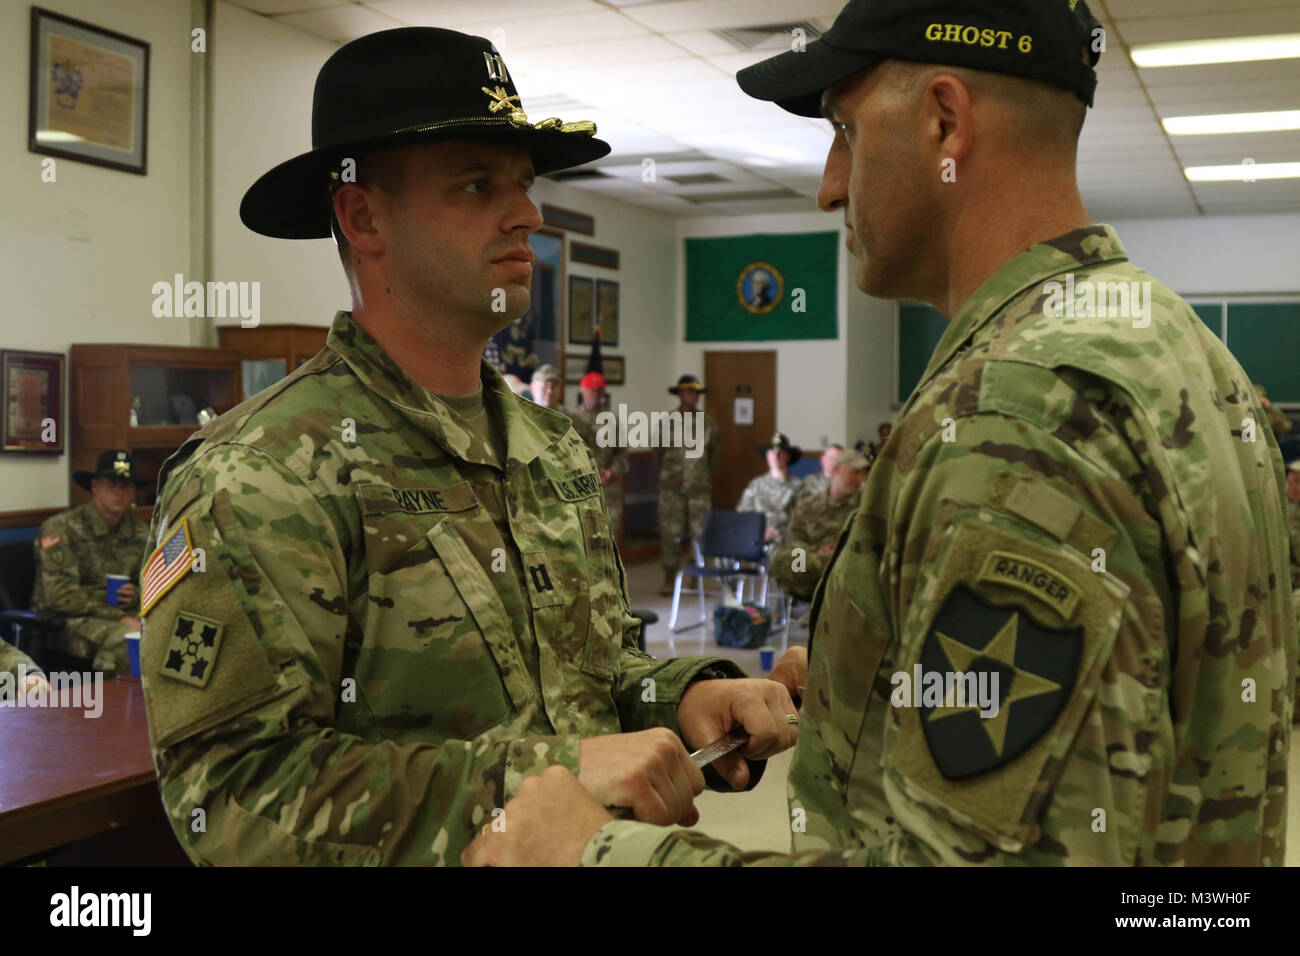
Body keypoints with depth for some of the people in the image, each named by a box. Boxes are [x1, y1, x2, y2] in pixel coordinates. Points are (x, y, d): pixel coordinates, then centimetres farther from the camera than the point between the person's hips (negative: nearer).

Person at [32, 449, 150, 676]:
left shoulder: (139, 532, 11)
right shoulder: (61, 528, -8)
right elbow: (60, 595, -15)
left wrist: (134, 596, -1)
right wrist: (118, 617, -20)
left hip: (121, 615, 5)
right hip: (67, 621, -5)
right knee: (126, 638, -34)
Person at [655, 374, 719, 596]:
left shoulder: (708, 424, 7)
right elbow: (658, 453, 10)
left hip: (700, 487, 2)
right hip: (672, 488, -2)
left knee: (701, 532, -1)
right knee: (670, 532, -2)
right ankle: (668, 580, 7)